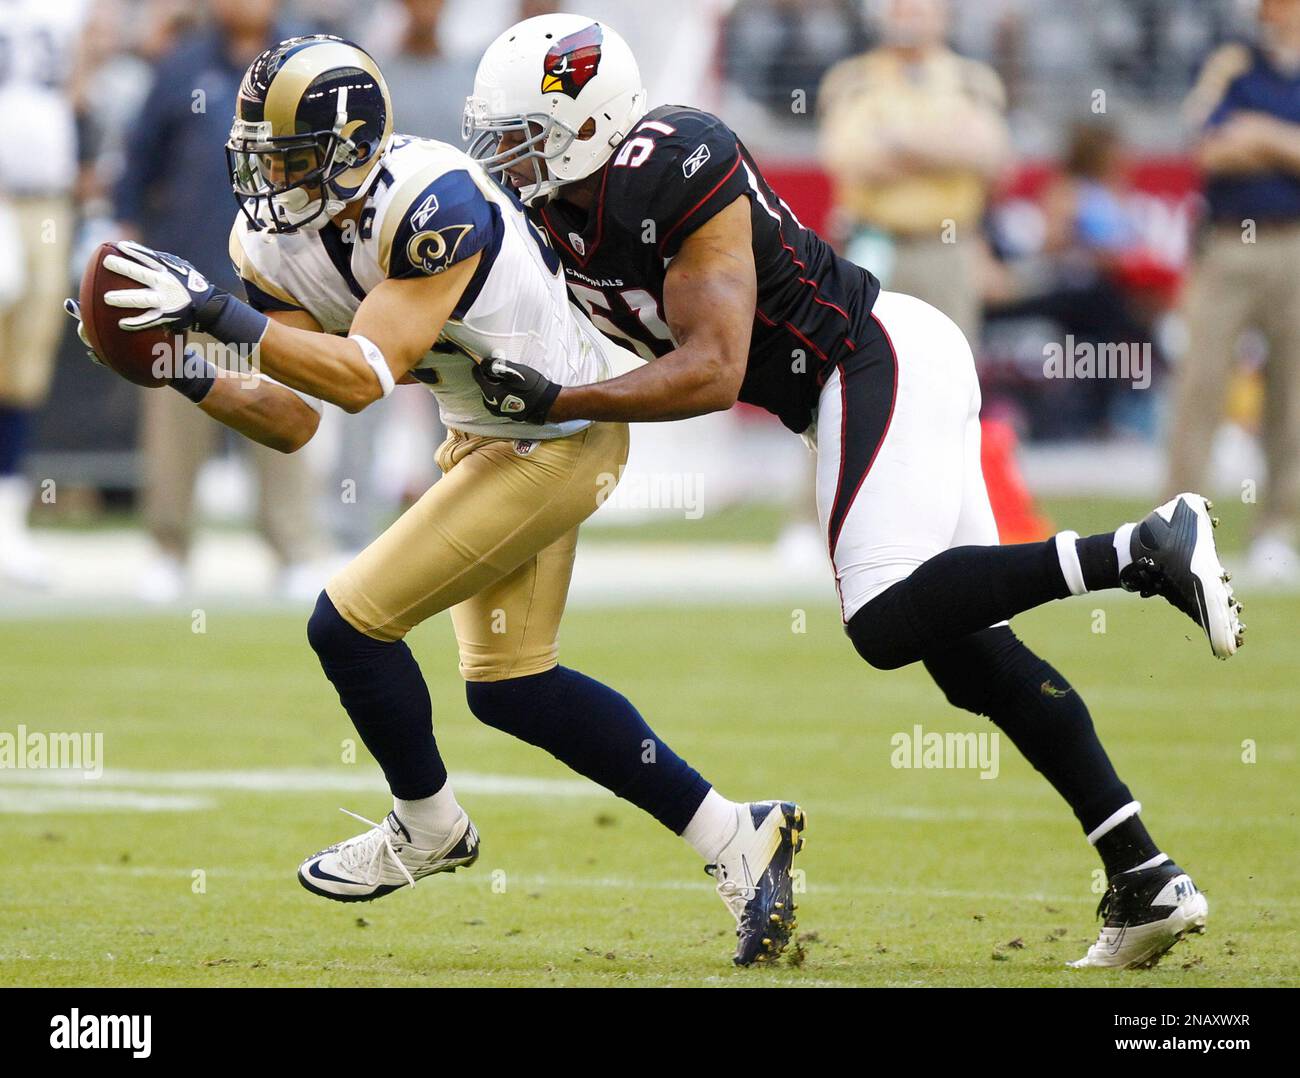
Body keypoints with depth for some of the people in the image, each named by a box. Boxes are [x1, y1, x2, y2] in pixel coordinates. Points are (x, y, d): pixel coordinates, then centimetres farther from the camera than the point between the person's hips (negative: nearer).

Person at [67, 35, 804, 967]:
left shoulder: (432, 204, -30)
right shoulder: (277, 243, -5)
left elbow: (362, 378, -34)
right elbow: (292, 421, -3)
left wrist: (215, 312, -38)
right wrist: (184, 373, -18)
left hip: (556, 442, -9)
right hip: (483, 437, 9)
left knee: (351, 621, -10)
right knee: (510, 688, 14)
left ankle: (429, 826, 16)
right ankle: (737, 836, 22)